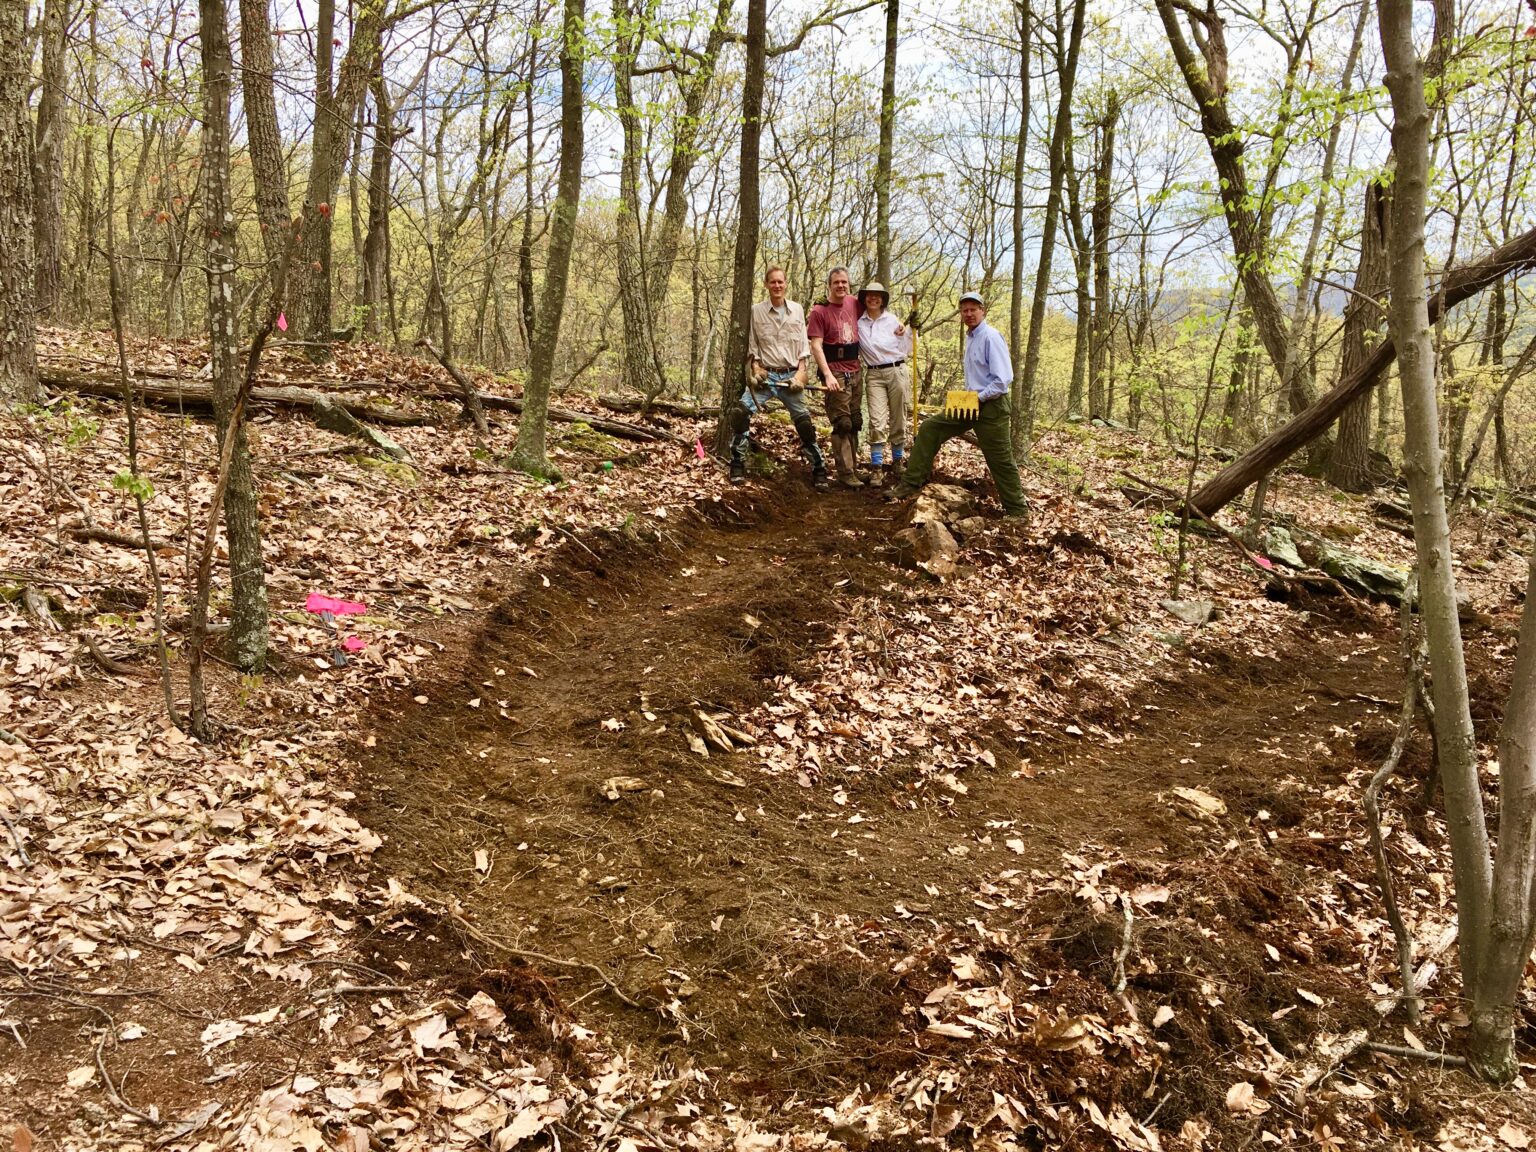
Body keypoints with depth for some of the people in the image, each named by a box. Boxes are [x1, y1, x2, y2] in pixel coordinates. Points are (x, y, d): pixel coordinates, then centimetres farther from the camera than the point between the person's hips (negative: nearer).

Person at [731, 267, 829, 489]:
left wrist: (801, 372, -4)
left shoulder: (797, 310, 5)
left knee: (804, 423, -1)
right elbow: (752, 344, 5)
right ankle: (737, 466, -10)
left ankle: (819, 471, 13)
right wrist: (756, 368, -9)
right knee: (741, 412, -20)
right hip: (765, 374, -1)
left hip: (791, 375, 1)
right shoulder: (756, 310, 1)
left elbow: (803, 345, 7)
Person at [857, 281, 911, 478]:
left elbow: (906, 351, 9)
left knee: (898, 419, 6)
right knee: (877, 422, -9)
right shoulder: (858, 322, 3)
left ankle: (898, 460, 21)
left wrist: (905, 334, -7)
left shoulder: (893, 320, 4)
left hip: (896, 371, 1)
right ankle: (877, 467, -7)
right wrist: (857, 358, -1)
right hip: (873, 375, 0)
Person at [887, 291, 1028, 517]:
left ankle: (1017, 511, 11)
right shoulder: (970, 337, 12)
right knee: (930, 428, 4)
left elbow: (1003, 379, -21)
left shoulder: (990, 337, -15)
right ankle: (911, 483, 6)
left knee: (1000, 461, -2)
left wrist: (978, 397, -18)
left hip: (991, 406, -9)